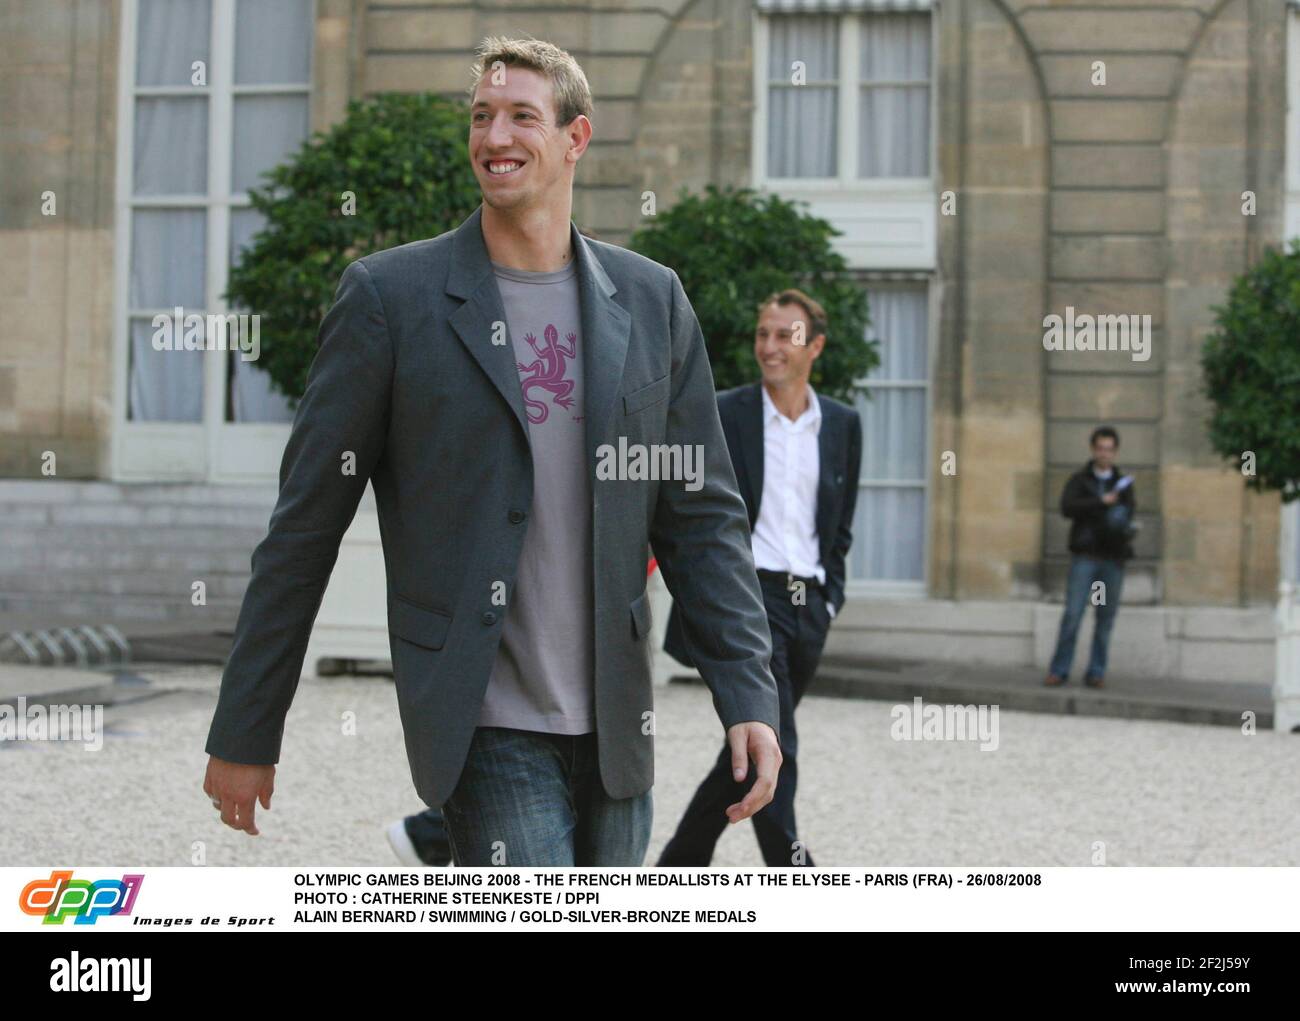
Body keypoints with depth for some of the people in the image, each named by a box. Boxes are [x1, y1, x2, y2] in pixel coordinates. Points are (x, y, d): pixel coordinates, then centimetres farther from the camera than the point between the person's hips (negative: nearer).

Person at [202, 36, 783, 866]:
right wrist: (244, 732, 0)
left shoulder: (651, 299, 8)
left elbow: (703, 515, 9)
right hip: (486, 728, -4)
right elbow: (305, 526, -1)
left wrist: (750, 698, -1)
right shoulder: (390, 294, -3)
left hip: (616, 726, 4)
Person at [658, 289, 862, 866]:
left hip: (808, 606, 5)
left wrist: (830, 597, 10)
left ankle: (681, 864, 26)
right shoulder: (721, 414, -1)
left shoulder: (843, 424, 11)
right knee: (772, 750, -15)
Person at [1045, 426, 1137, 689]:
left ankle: (1096, 672, 7)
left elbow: (1130, 510, 2)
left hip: (1113, 558, 2)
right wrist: (1101, 502, -16)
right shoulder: (1079, 480, 9)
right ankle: (1059, 670, -4)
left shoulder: (1123, 483, 15)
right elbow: (1067, 507, -9)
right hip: (1084, 556, -2)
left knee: (1106, 618, 2)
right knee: (1072, 614, -8)